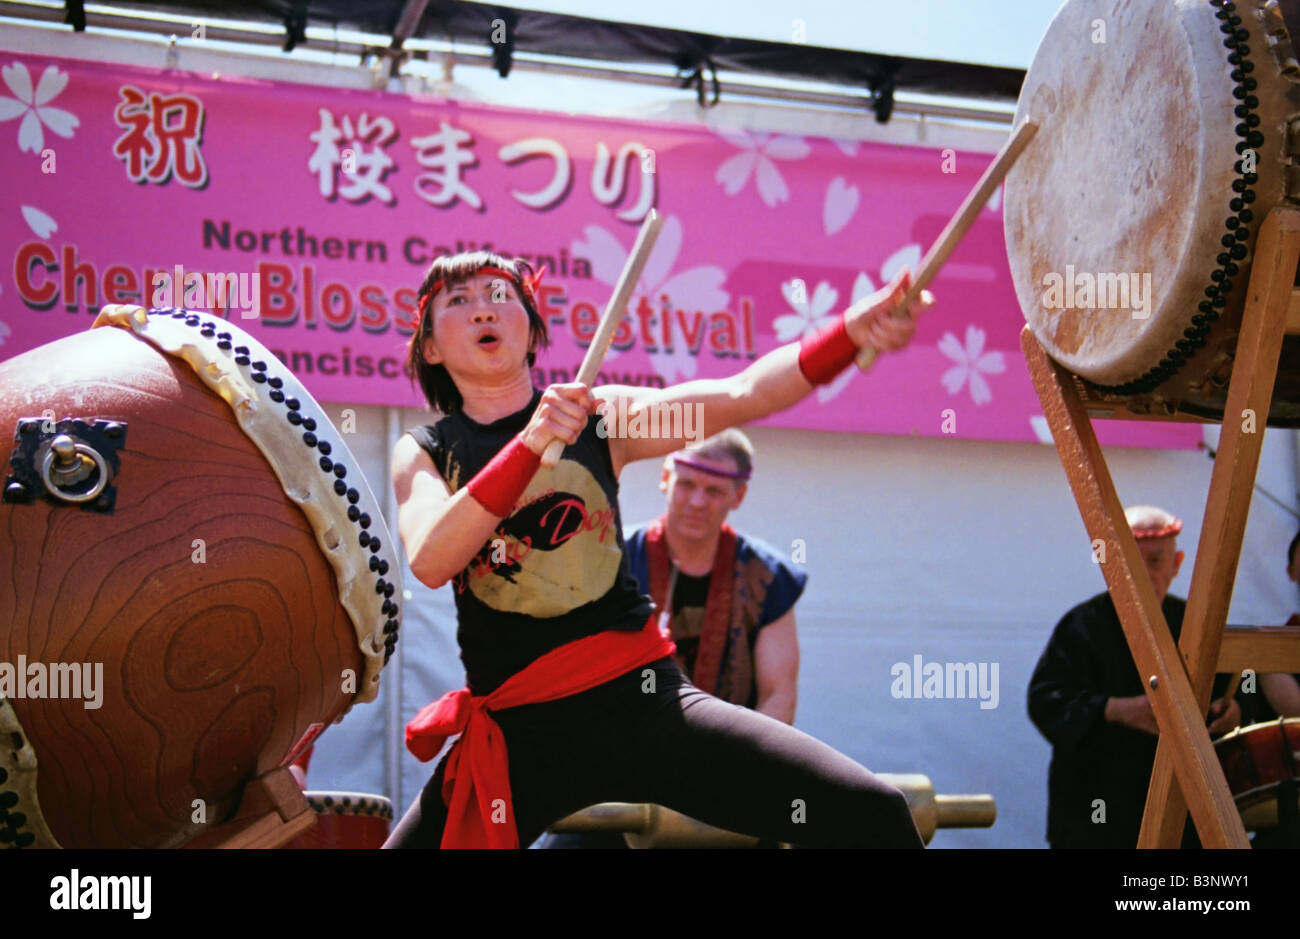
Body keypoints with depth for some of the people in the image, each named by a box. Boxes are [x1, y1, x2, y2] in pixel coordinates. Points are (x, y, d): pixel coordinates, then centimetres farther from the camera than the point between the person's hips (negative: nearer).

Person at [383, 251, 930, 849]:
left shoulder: (604, 417, 10)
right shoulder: (423, 453, 9)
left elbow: (742, 395, -5)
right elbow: (429, 563, -12)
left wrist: (852, 332, -22)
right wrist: (529, 444, -23)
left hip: (642, 697, 0)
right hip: (518, 731, 0)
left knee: (872, 813, -12)